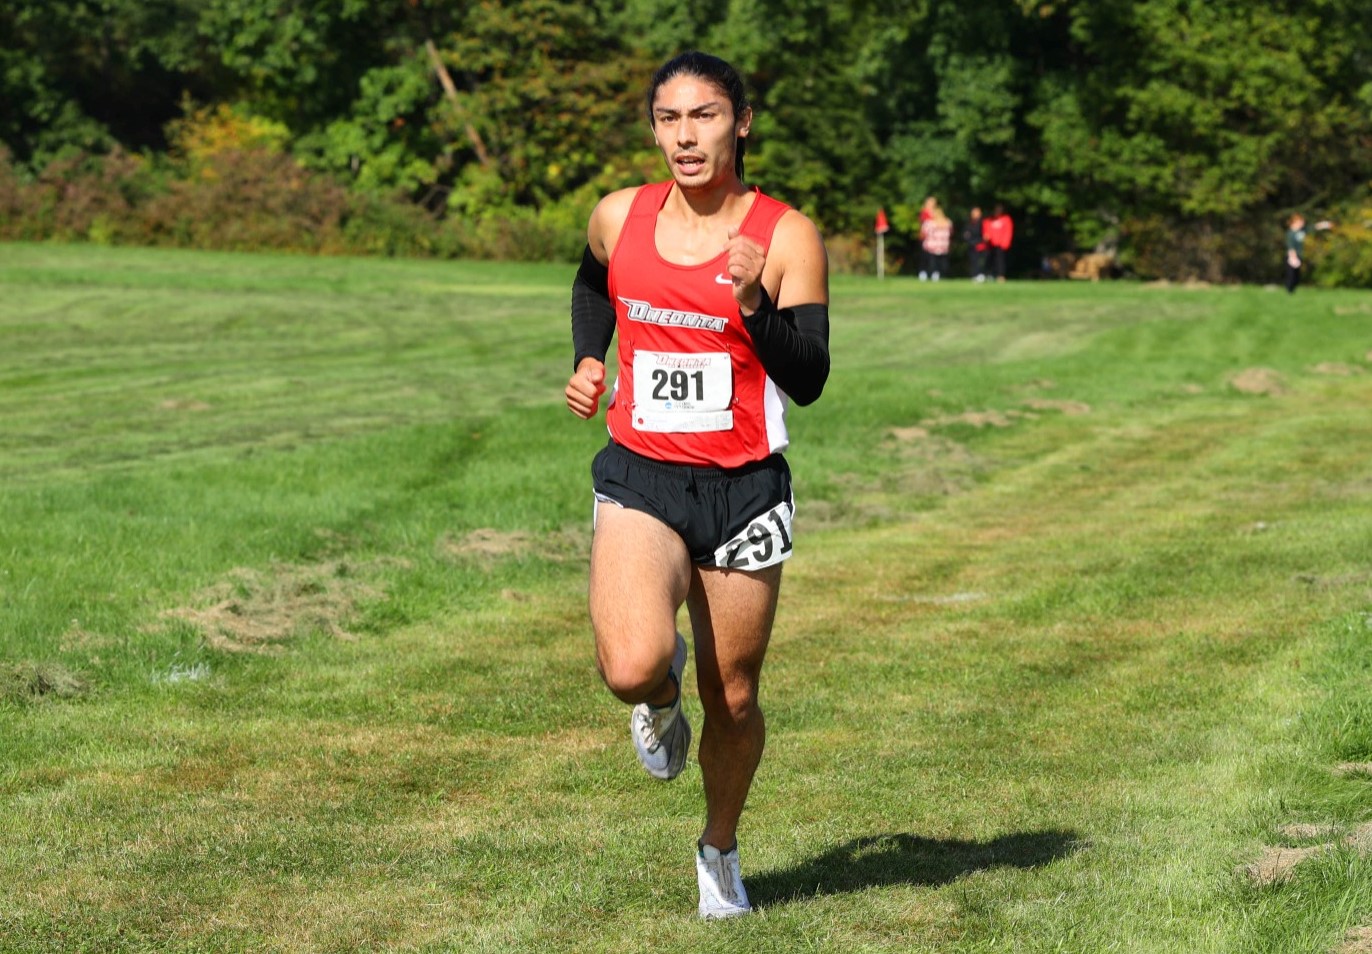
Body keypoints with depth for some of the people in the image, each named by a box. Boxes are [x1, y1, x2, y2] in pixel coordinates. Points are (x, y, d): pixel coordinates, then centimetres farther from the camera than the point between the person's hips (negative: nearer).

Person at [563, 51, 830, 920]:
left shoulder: (787, 237, -7)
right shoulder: (620, 218, 2)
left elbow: (809, 381, -13)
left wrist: (753, 302, -27)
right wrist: (588, 359, 12)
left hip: (744, 489, -1)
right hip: (641, 480, 1)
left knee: (733, 697, 9)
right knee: (633, 668, -24)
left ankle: (720, 849, 37)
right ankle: (662, 694, 14)